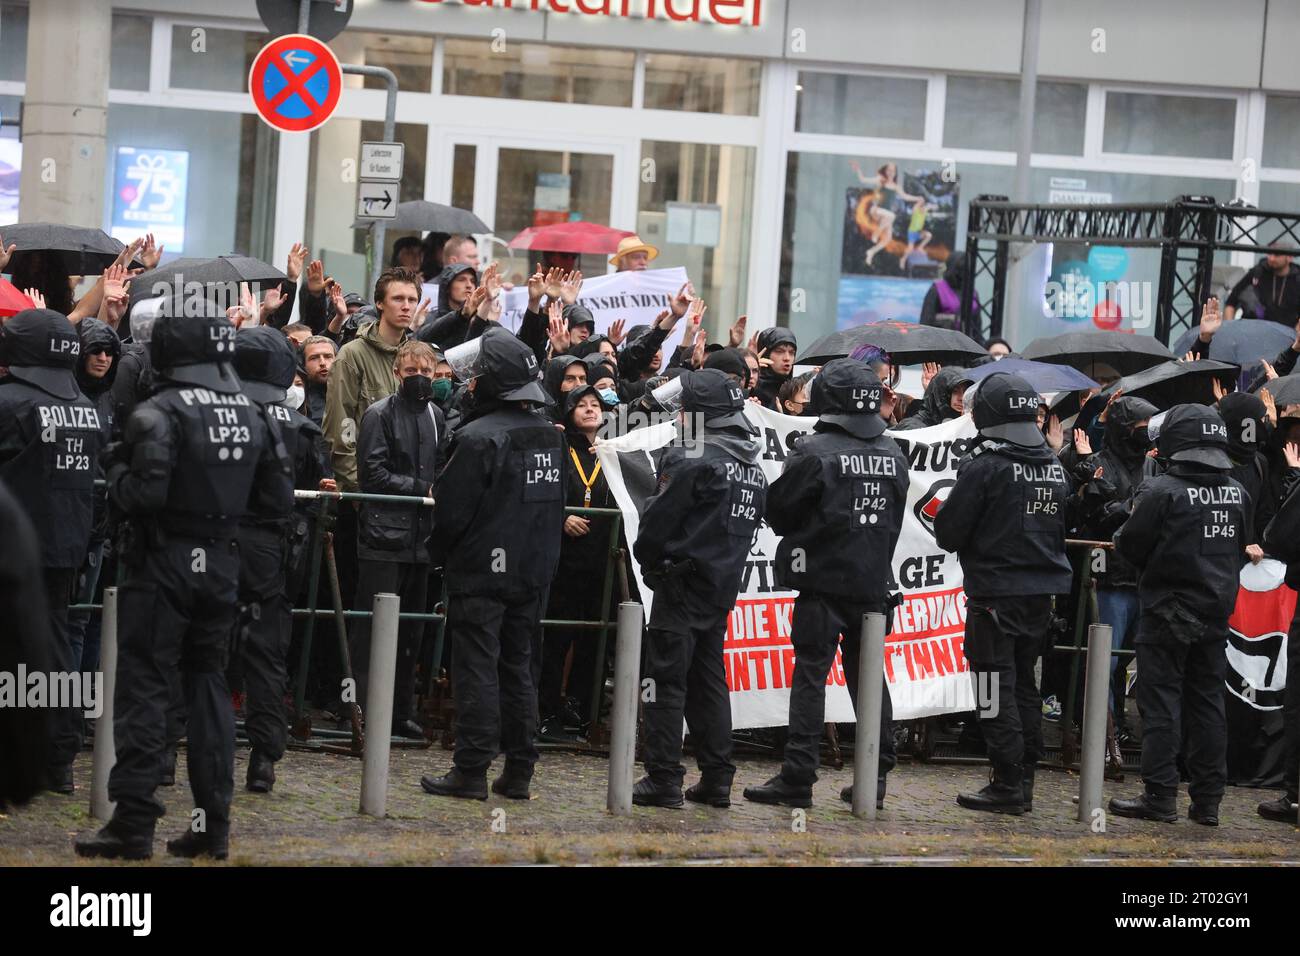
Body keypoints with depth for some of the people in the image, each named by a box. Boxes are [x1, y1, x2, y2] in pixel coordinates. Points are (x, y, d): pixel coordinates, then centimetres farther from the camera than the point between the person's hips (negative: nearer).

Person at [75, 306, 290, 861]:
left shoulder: (159, 414, -15)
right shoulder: (250, 415, 5)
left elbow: (140, 495, -23)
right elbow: (277, 497, 7)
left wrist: (118, 471, -3)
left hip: (163, 564, -6)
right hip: (222, 565, 6)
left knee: (143, 690, -1)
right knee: (209, 687, 13)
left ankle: (133, 824, -3)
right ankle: (213, 821, 13)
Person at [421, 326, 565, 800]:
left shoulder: (479, 438, -17)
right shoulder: (551, 436, 7)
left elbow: (452, 510, -13)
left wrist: (439, 555, 3)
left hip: (482, 570, -7)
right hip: (535, 572, 7)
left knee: (477, 669, -3)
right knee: (521, 667, 12)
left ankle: (471, 770, -2)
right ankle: (518, 770, 14)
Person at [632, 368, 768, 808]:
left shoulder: (693, 458, -15)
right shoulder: (754, 467, 12)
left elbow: (659, 518, -11)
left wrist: (647, 558, 7)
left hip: (683, 579, -8)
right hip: (724, 586, 8)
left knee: (667, 677, -4)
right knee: (709, 678, 14)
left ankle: (663, 778, -5)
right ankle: (717, 778, 13)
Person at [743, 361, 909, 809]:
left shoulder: (814, 452, -12)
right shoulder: (892, 453, 5)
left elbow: (779, 511, -4)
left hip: (824, 576, -5)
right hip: (874, 582, 5)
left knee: (810, 676, -3)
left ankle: (797, 778, -6)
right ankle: (875, 776, 13)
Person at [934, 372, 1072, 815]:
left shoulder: (984, 466, -15)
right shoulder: (1055, 468, 8)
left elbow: (948, 533, -11)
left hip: (995, 592, -7)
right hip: (1042, 594, 7)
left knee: (996, 692, -2)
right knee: (1025, 686, 16)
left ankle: (1008, 786, -3)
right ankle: (1023, 780, 20)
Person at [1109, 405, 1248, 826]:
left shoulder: (1161, 492, -15)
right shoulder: (1237, 494, 3)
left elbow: (1130, 545, -11)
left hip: (1168, 613, -5)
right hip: (1216, 613, 5)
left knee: (1161, 702, 0)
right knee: (1207, 701, 10)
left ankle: (1160, 795, 0)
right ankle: (1207, 800, 12)